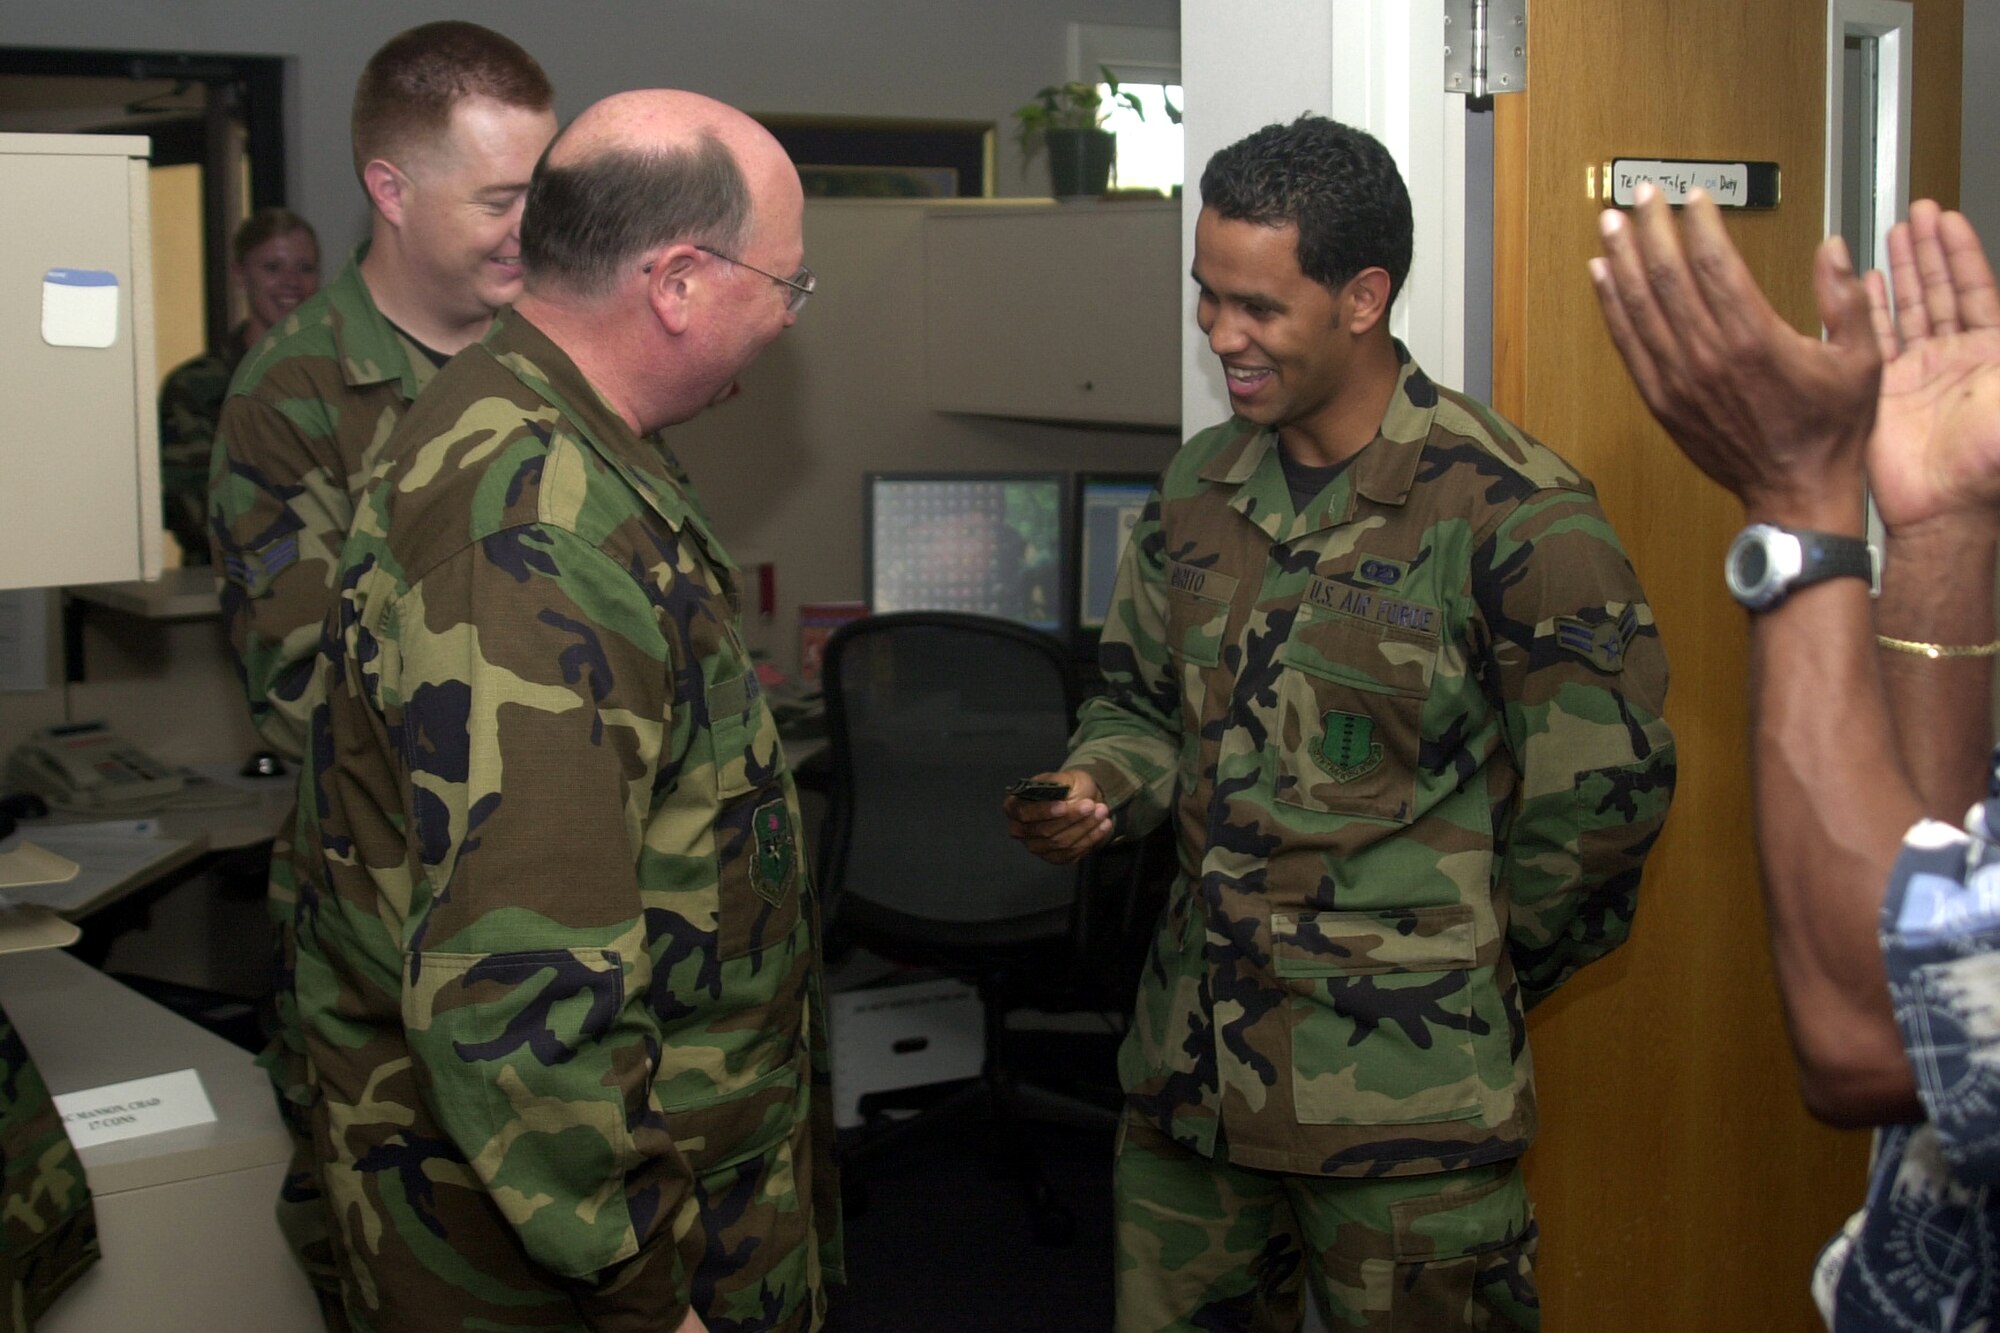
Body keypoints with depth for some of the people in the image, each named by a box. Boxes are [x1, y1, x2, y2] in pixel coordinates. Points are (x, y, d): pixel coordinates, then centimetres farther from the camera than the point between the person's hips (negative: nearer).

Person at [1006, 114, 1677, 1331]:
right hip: (1194, 1053, 6)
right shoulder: (1199, 489, 7)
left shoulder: (1510, 514, -14)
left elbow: (1601, 799, -9)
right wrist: (1096, 791, -5)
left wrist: (1457, 984, 2)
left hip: (1404, 1098, -6)